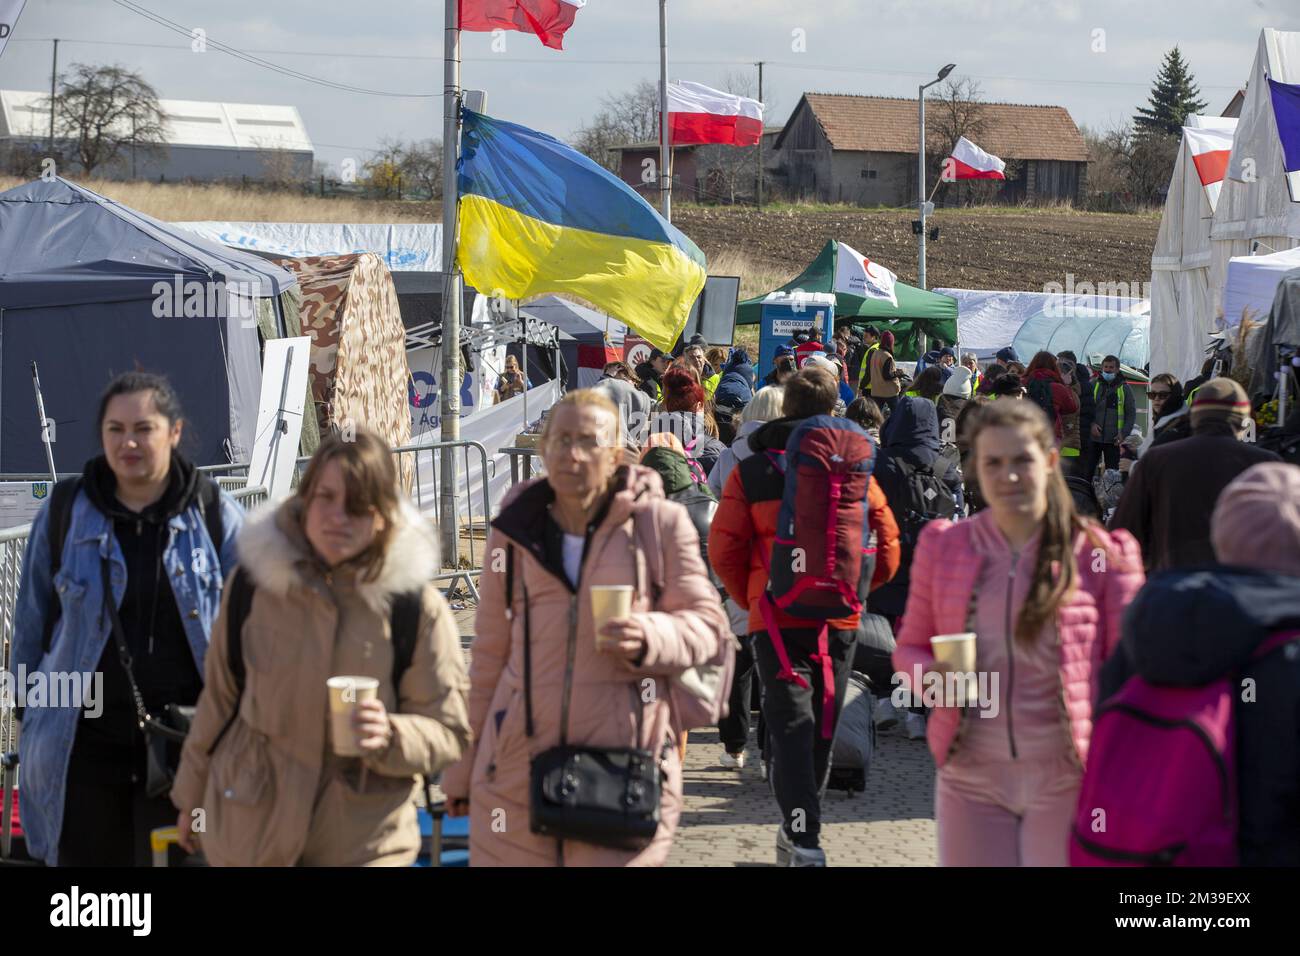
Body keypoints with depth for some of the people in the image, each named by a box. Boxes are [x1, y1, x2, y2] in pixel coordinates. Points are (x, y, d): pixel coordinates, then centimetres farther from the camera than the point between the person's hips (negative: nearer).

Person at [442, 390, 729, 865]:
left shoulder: (659, 523, 1)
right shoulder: (514, 528, 10)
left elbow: (706, 622, 5)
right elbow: (488, 653, 16)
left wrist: (650, 638, -17)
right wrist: (463, 765, 17)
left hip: (624, 758, -2)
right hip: (518, 758, 3)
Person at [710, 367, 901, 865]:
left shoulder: (751, 472, -3)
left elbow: (724, 549, -6)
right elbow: (887, 544, 3)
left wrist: (749, 600, 10)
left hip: (777, 619, -3)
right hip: (841, 620, 3)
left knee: (791, 727, -4)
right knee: (821, 729, 16)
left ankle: (805, 842, -19)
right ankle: (797, 830, 29)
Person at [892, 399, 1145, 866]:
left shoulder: (1100, 553, -4)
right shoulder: (943, 546, 4)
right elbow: (909, 648, 13)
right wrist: (928, 674, -10)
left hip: (1066, 780, -2)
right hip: (971, 780, 2)